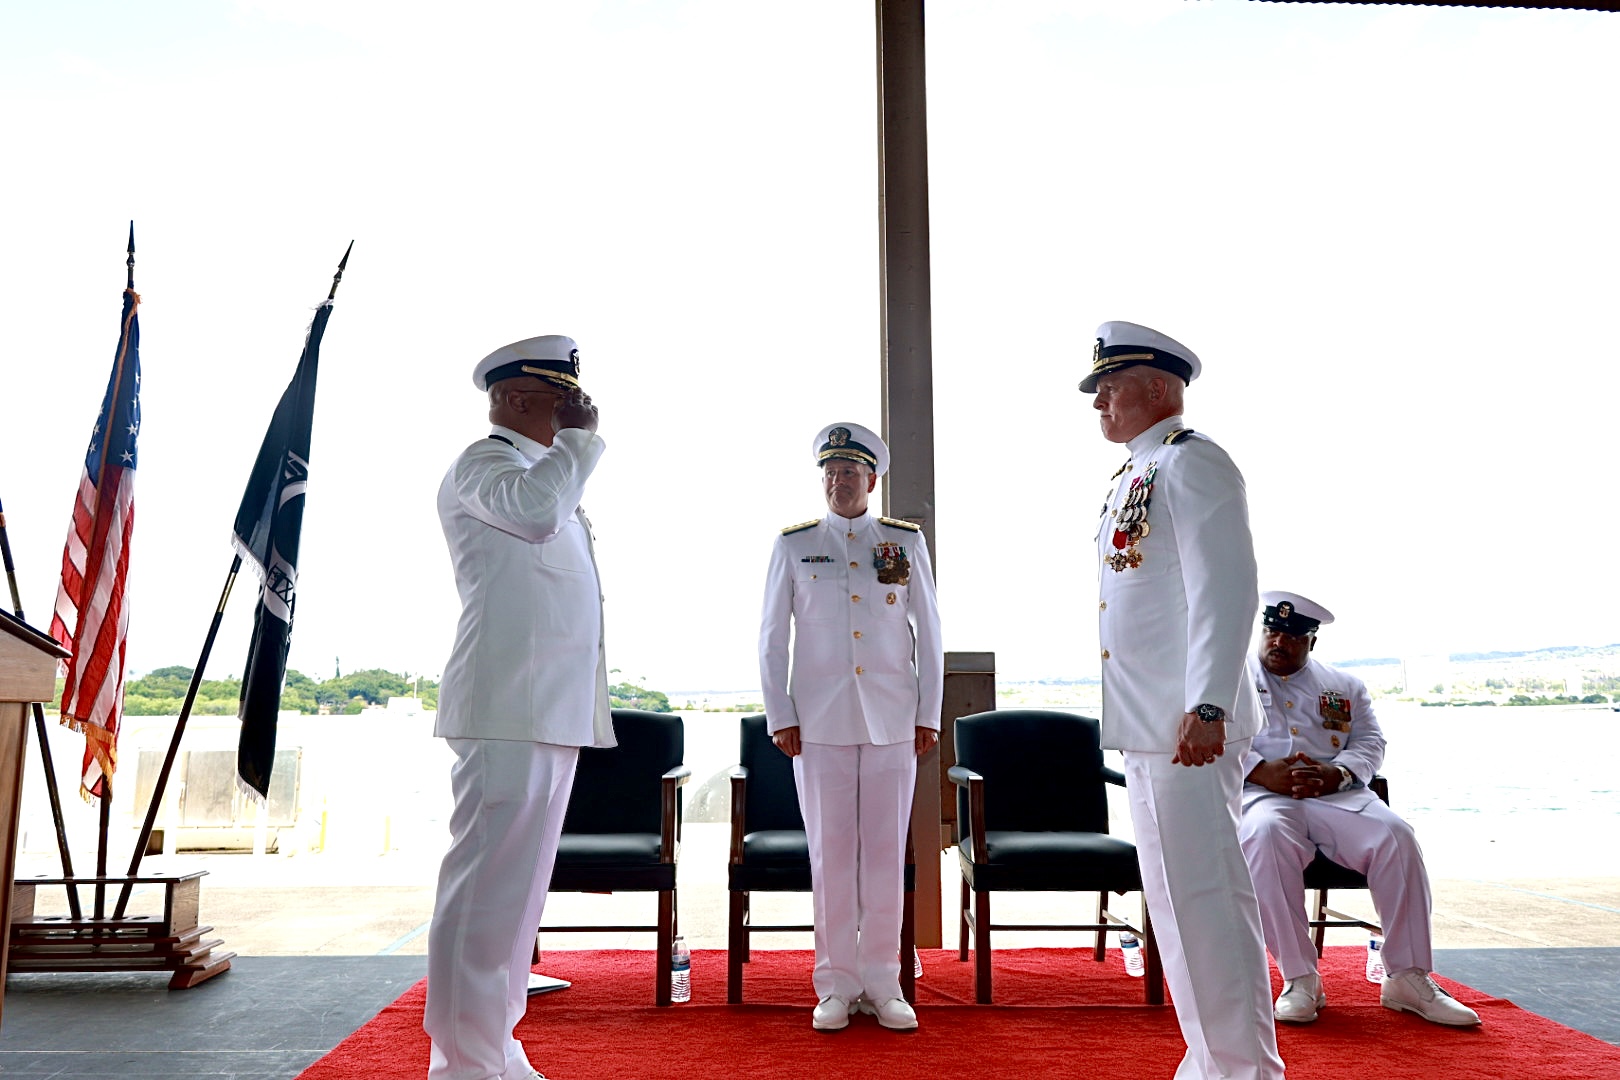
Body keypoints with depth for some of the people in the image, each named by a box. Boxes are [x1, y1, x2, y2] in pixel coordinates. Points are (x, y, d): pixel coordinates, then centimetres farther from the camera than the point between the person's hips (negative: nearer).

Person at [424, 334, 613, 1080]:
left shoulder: (545, 471, 25)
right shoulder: (481, 464, -6)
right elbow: (535, 510, -27)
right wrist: (582, 439, -12)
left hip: (553, 711, 10)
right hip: (507, 709, -10)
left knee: (519, 886, 13)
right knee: (487, 885, -8)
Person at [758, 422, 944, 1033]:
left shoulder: (906, 542, 6)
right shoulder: (794, 545, 5)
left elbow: (929, 632, 7)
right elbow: (771, 637, 5)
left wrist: (929, 715, 3)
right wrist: (780, 717, -2)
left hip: (892, 720, 1)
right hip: (820, 722, 0)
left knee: (886, 851, 4)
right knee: (831, 851, 4)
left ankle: (882, 982, 18)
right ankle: (837, 985, 17)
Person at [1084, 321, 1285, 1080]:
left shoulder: (1190, 462, -9)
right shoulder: (1136, 475, 19)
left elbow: (1225, 590, -18)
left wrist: (1209, 707, -25)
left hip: (1186, 725, -10)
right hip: (1144, 727, 10)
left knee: (1206, 898, -4)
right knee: (1174, 897, 15)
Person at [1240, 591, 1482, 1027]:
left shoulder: (1345, 686, 22)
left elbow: (1371, 741, 12)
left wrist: (1335, 774, -11)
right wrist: (1262, 771, -16)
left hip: (1337, 794, 3)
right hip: (1262, 793, -3)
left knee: (1396, 836, -26)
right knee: (1267, 834, -38)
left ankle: (1408, 978, -15)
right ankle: (1299, 979, -31)